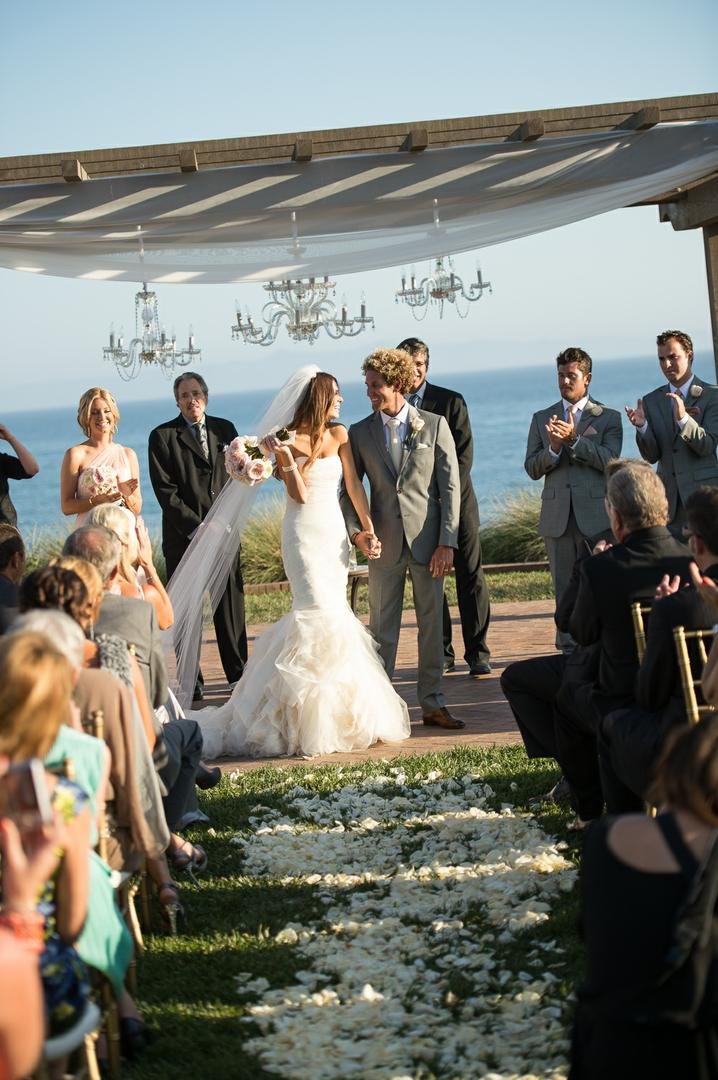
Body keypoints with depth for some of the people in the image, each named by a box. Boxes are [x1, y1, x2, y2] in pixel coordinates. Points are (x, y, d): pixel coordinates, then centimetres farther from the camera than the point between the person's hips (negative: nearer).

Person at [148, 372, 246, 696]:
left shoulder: (225, 429, 12)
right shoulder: (162, 436, 1)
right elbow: (165, 491, -6)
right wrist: (196, 528, -12)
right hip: (183, 535, -3)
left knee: (231, 602, 3)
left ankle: (238, 672, 11)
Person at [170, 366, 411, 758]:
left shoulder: (339, 434, 8)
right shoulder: (289, 439, -7)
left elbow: (354, 484, 9)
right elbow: (300, 495, -12)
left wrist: (368, 527, 6)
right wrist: (286, 458, -26)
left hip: (335, 532, 6)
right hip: (304, 535, -5)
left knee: (332, 614, 5)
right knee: (321, 616, -13)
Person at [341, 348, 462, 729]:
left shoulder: (434, 425, 1)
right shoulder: (360, 433, 5)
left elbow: (450, 486, -1)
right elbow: (348, 489, 8)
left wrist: (447, 542, -7)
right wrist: (354, 529, -9)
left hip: (428, 541, -1)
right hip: (383, 543, 1)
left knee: (432, 625, 5)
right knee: (382, 628, 4)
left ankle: (432, 703, 14)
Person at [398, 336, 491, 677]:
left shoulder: (451, 401, 1)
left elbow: (463, 454, -3)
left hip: (455, 501, -1)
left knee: (470, 575, 0)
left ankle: (477, 653, 5)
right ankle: (441, 654, 12)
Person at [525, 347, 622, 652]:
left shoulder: (608, 418, 6)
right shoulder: (542, 418, 13)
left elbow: (610, 460, -9)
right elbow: (532, 469, 6)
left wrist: (574, 439, -18)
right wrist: (553, 448, -13)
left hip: (596, 515, -2)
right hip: (558, 517, 2)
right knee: (564, 589, 4)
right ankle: (570, 650, 9)